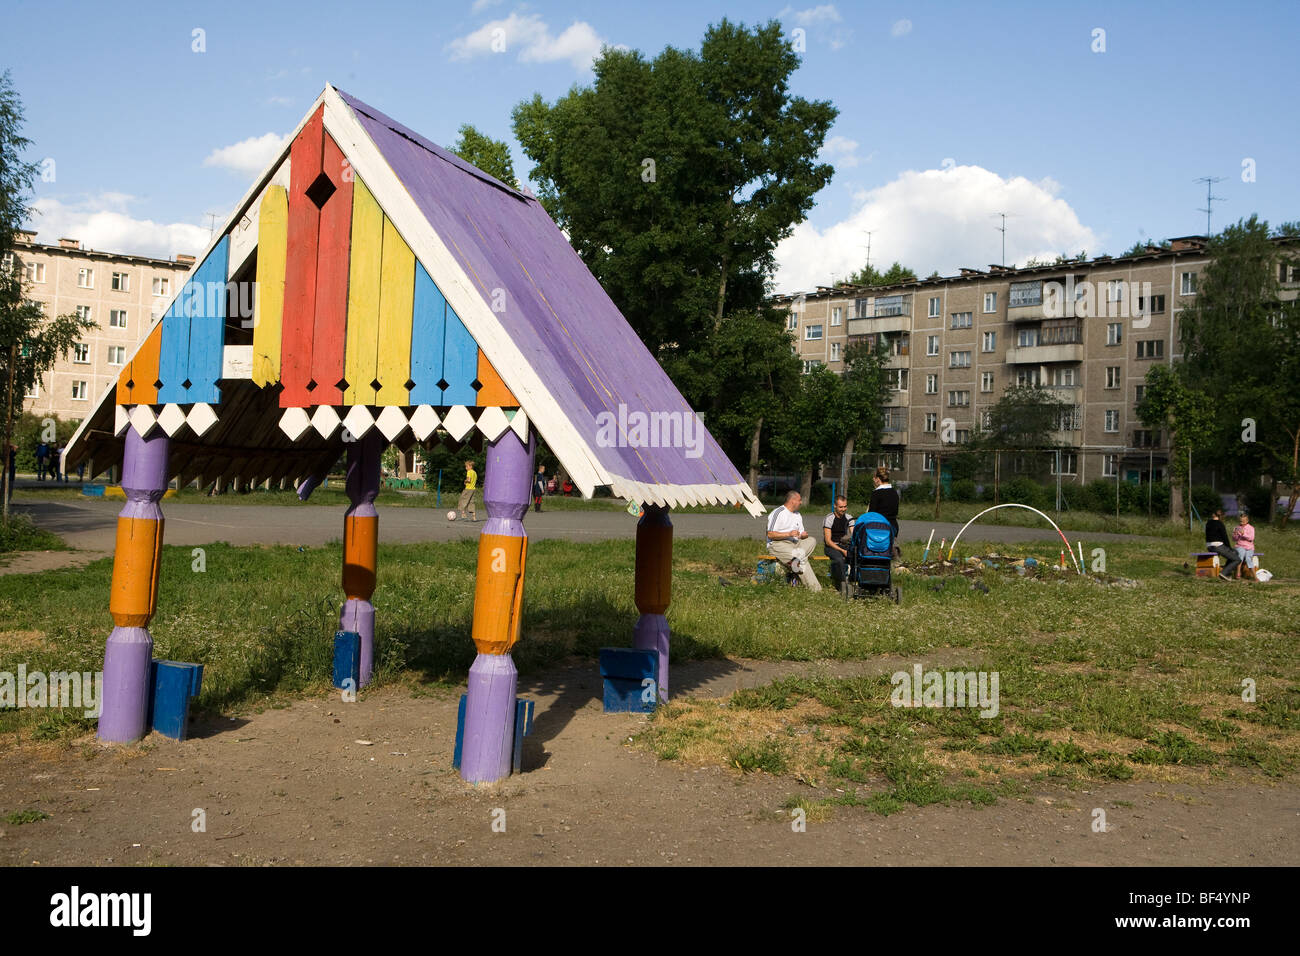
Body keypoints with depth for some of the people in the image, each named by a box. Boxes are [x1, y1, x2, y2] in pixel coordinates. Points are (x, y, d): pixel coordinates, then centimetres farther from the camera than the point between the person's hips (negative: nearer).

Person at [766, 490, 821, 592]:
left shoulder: (798, 515, 22)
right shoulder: (778, 512, -5)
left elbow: (801, 535, 21)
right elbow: (770, 534, -12)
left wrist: (803, 535, -5)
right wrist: (789, 534, -19)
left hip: (794, 543, 8)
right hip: (777, 544, -8)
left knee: (812, 540, -16)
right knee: (801, 557, -29)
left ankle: (796, 561, -32)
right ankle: (813, 587, -27)